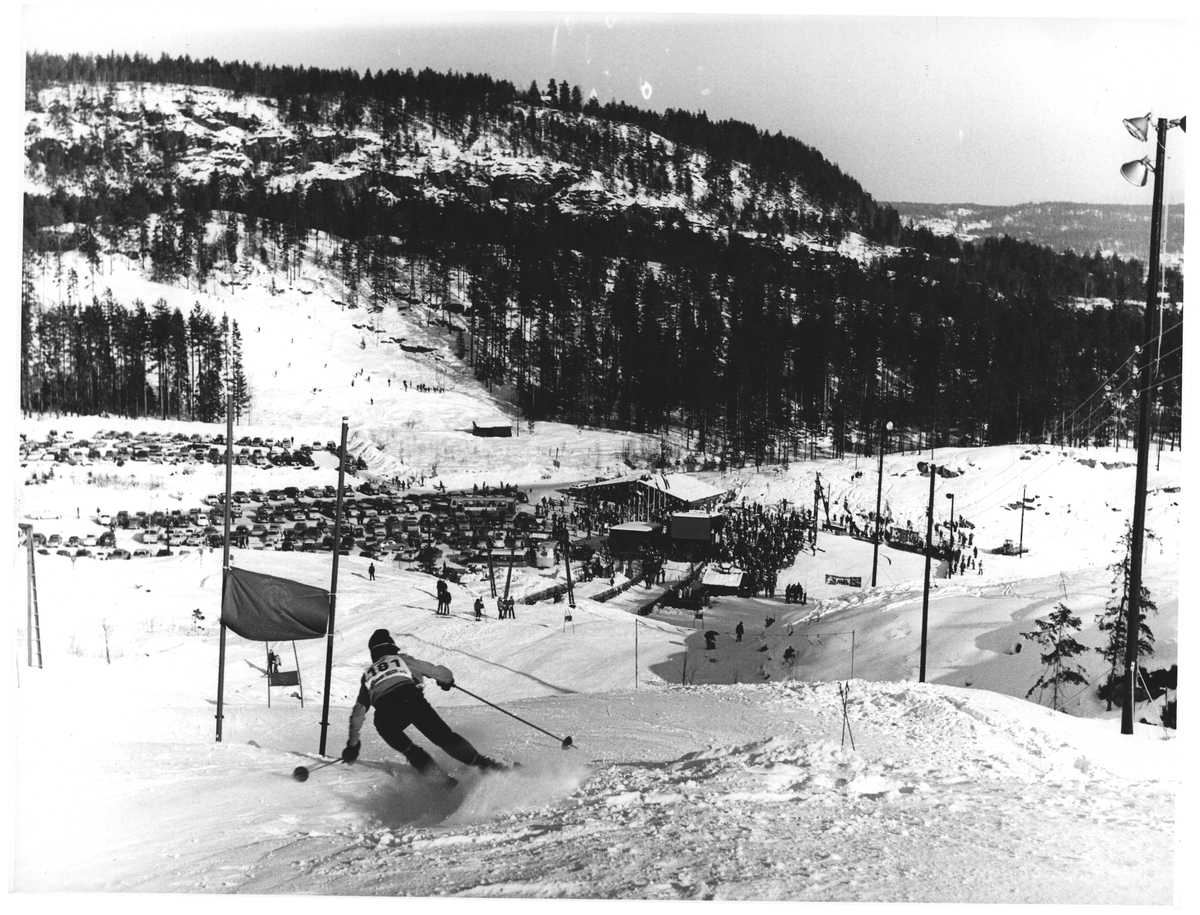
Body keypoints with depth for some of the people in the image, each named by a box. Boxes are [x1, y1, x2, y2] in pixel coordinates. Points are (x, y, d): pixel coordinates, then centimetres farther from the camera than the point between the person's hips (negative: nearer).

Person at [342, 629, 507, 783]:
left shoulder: (368, 673, 34)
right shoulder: (403, 659, 28)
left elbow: (357, 713, 36)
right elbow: (440, 673, 31)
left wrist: (352, 745, 44)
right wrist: (448, 680, 55)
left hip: (384, 717, 1)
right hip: (411, 700, -1)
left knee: (409, 751, 22)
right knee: (445, 737, 6)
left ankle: (441, 779, 6)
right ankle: (485, 764, -5)